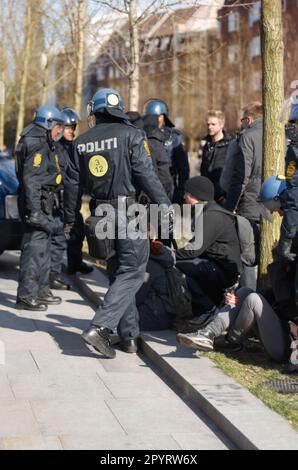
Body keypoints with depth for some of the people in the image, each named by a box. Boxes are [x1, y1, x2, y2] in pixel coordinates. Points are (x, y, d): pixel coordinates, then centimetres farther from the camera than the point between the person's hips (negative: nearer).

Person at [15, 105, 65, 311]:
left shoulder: (45, 144, 18)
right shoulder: (38, 145, -15)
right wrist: (34, 211, -26)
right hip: (38, 203, -11)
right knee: (35, 248, -9)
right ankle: (26, 296, -6)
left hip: (43, 203, 11)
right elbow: (31, 180, -22)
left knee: (43, 247, 17)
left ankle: (41, 290, 27)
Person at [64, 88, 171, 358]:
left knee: (118, 274, 15)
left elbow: (74, 184, 10)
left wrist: (70, 220, 20)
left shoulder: (82, 142, 7)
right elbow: (146, 175, -13)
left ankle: (129, 336, 15)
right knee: (132, 273, -1)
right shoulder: (131, 135, -6)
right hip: (130, 213, -5)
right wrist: (166, 206, -9)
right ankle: (100, 327, -15)